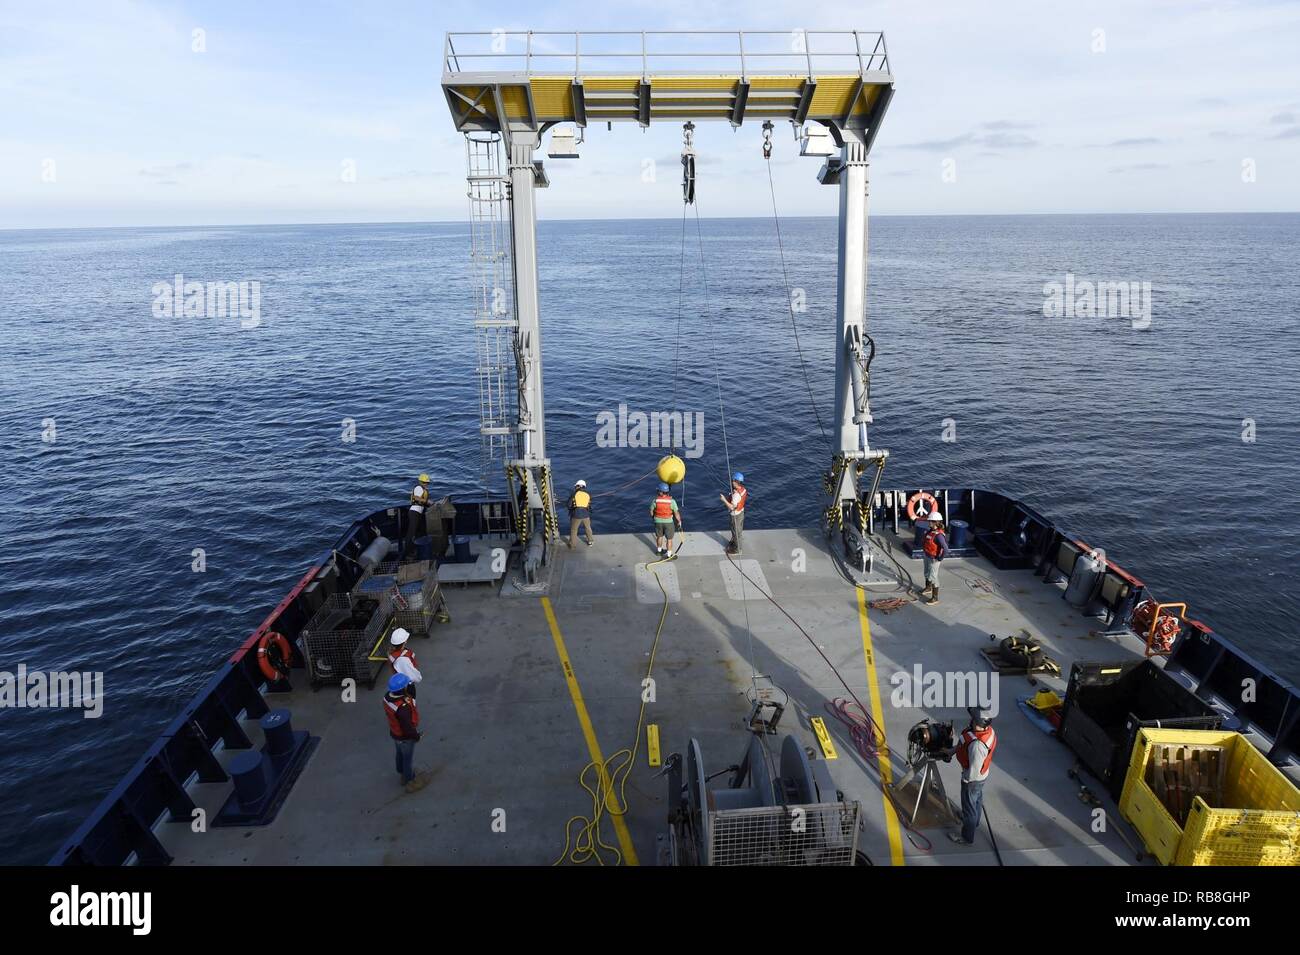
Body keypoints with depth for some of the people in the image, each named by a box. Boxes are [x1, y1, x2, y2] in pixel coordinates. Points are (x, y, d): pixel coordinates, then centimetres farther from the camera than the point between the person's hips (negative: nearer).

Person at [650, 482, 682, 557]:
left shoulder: (655, 500, -18)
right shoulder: (672, 501, -21)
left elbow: (651, 511, -4)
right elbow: (676, 513, -17)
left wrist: (653, 517, 16)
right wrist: (679, 523, -4)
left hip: (658, 521, 2)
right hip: (669, 522, -2)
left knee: (659, 536, 24)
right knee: (669, 539, 12)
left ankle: (659, 550, 42)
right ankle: (668, 554, 19)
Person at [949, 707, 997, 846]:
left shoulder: (977, 744, -45)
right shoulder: (988, 730, -19)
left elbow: (973, 772, -32)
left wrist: (965, 778, -12)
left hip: (973, 779, -8)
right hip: (983, 774, 8)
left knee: (969, 807, 15)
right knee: (977, 799, 32)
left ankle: (967, 838, 37)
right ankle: (975, 821, 59)